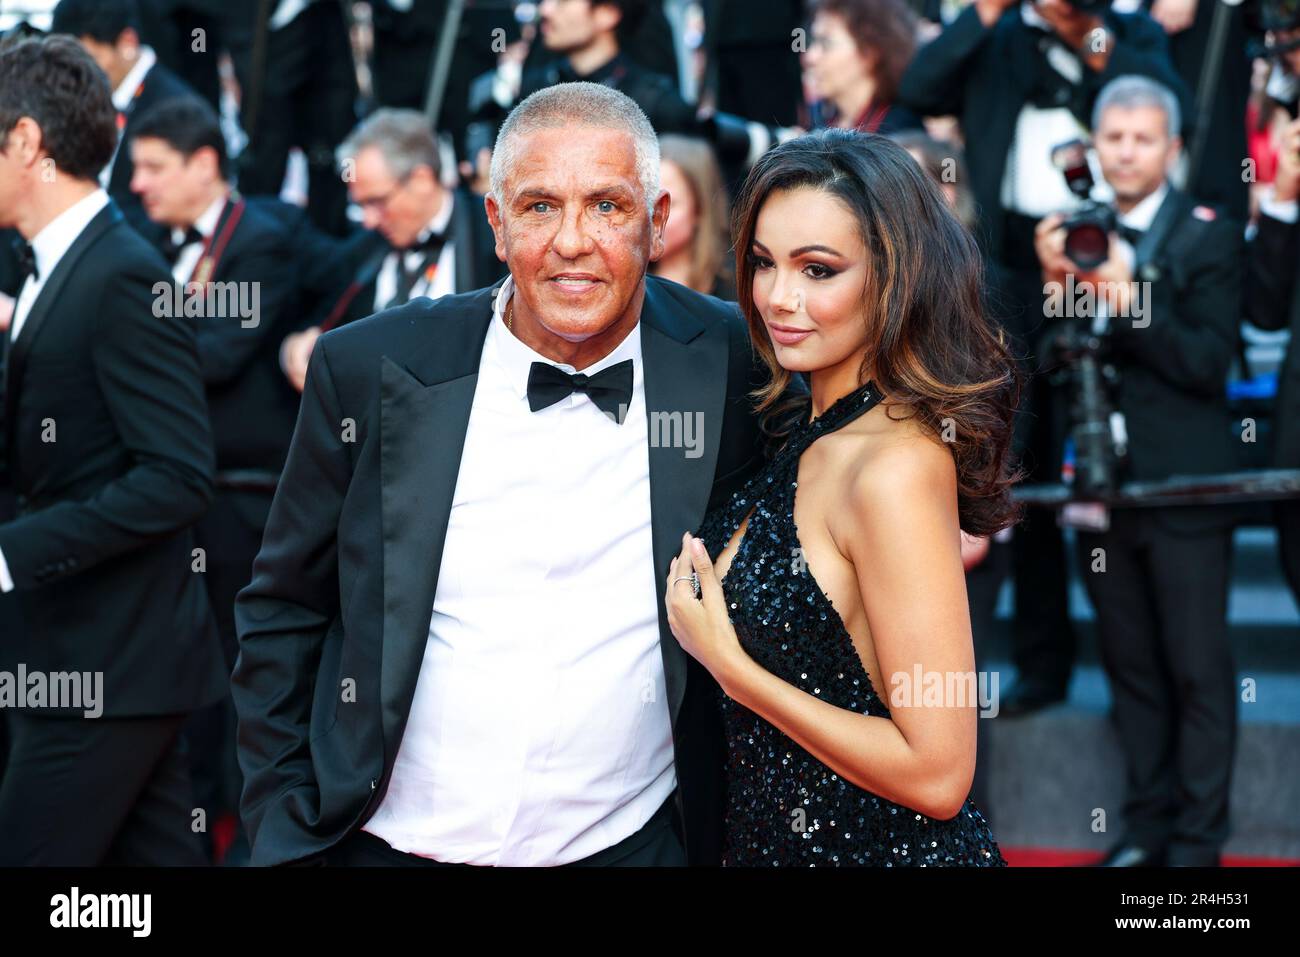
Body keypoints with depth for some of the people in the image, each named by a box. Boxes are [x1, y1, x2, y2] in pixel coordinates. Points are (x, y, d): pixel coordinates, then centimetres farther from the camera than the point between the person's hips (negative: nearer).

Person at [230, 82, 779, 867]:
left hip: (630, 844, 0)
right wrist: (285, 831, -1)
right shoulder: (369, 369, -5)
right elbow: (285, 615, 3)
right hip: (387, 842, 1)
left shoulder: (734, 368, -6)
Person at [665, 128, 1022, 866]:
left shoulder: (898, 466, -24)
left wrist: (726, 661, -20)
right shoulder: (811, 434, 3)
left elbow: (937, 773, -25)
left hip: (886, 845, -9)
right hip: (775, 837, 9)